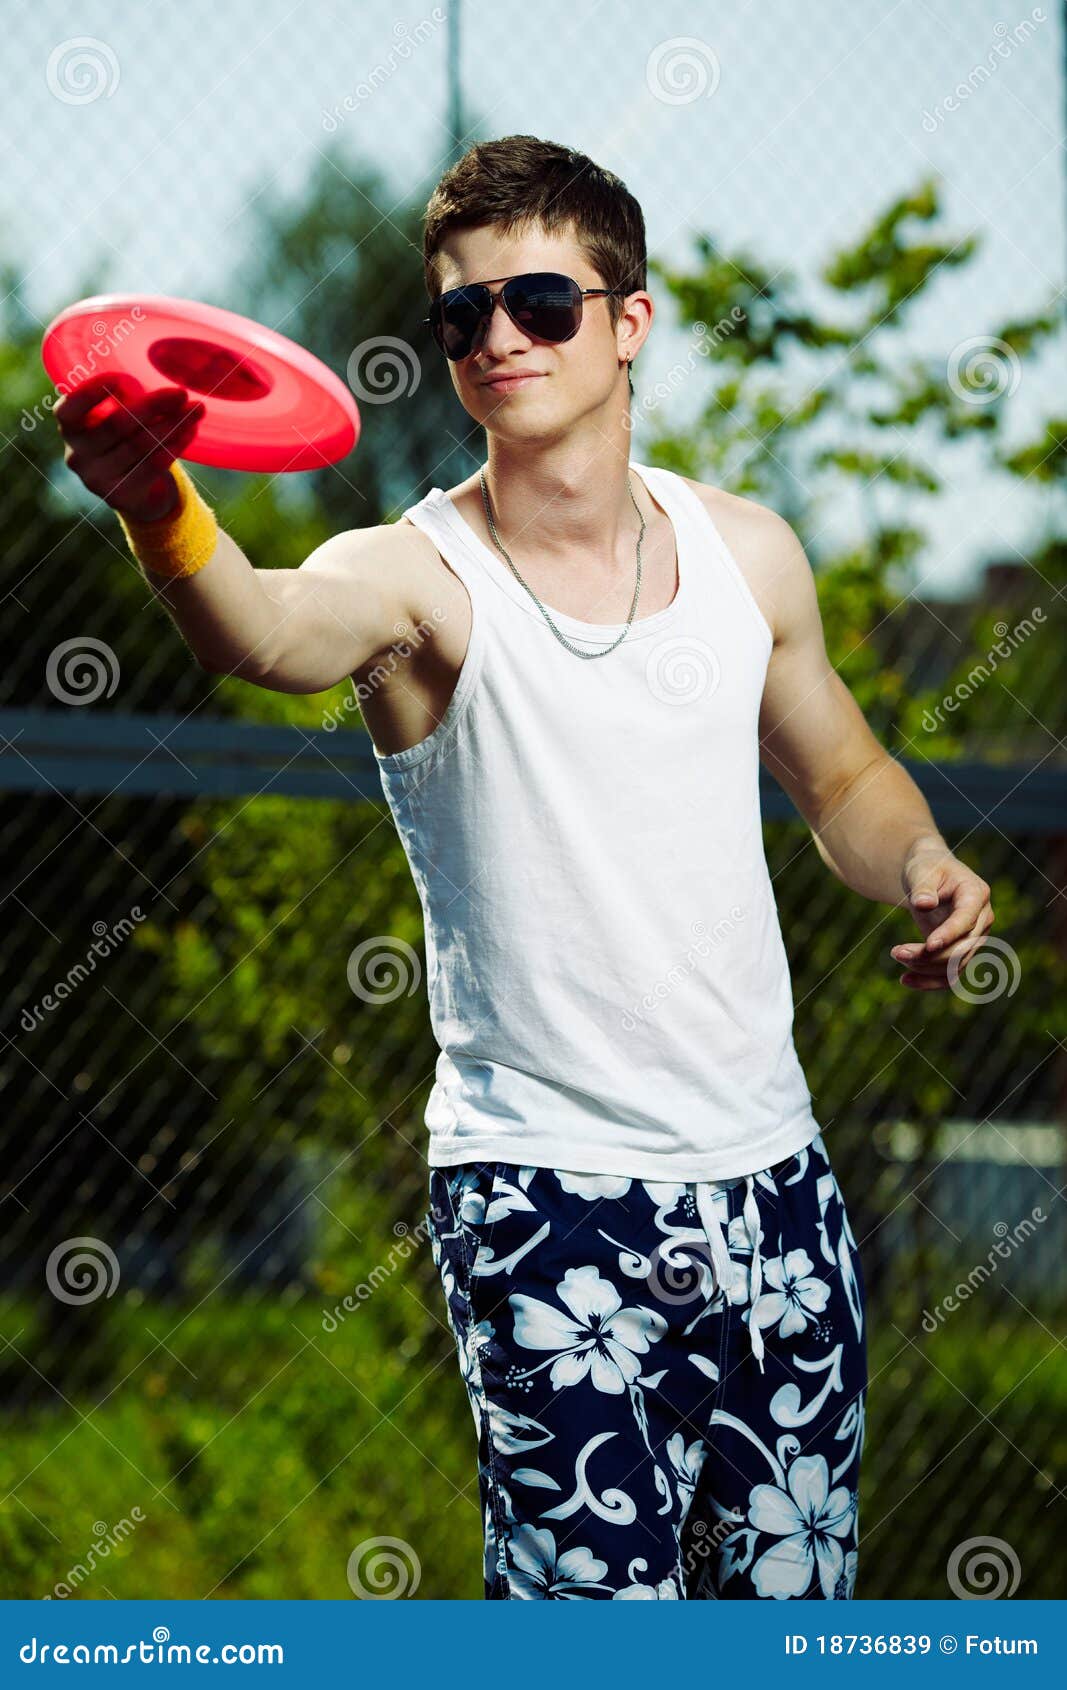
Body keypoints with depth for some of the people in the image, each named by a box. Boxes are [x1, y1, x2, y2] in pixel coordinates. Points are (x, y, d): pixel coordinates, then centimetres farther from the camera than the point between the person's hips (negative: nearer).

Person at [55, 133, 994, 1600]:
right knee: (601, 1600, -12)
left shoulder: (748, 550, 5)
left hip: (772, 1173, 5)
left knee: (795, 1593, 10)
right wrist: (159, 511, -57)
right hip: (544, 1197, -5)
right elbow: (268, 629, -35)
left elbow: (842, 776, 22)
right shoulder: (417, 575, -10)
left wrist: (923, 865, 0)